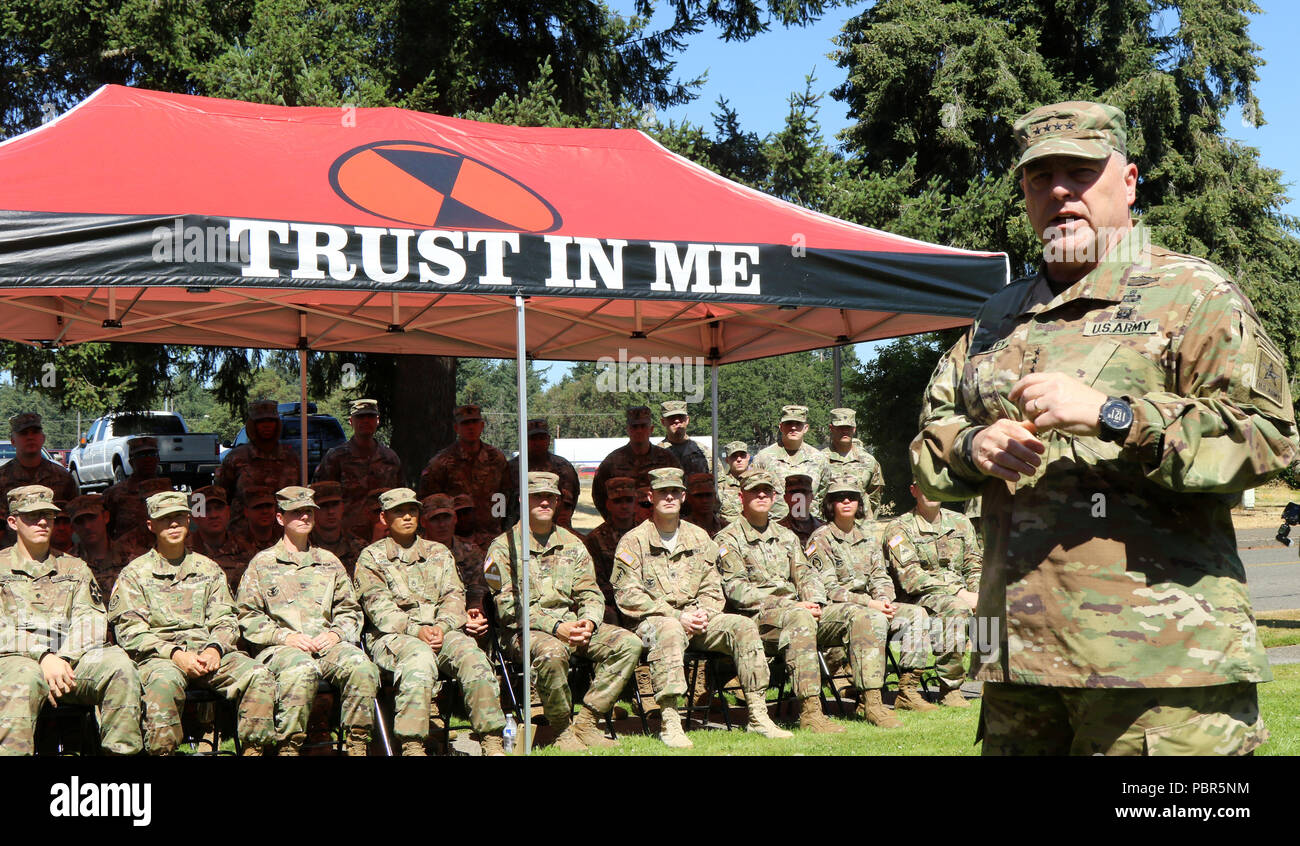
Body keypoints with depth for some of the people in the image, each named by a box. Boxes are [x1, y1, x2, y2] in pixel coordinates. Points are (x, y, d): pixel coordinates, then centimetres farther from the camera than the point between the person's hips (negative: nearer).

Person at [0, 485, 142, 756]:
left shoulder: (75, 568, 24)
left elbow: (91, 620, 9)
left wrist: (63, 659, -12)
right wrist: (43, 657, -17)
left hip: (70, 661, 3)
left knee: (118, 662, -29)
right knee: (25, 679, -40)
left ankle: (122, 750, -27)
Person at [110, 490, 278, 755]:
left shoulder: (208, 569, 21)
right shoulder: (134, 574, 11)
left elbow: (225, 620, 15)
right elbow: (130, 631, 0)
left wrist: (215, 649, -9)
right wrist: (175, 653, -16)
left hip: (207, 652, 3)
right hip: (159, 655, -3)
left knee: (259, 676, -25)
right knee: (164, 682, -40)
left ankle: (255, 750, -22)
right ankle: (161, 752, -32)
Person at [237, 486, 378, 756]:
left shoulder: (329, 562, 24)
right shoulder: (262, 563, 14)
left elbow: (349, 610, 23)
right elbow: (247, 616, 7)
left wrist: (336, 633, 1)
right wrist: (285, 636, -9)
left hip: (327, 643, 3)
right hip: (278, 648, -3)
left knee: (361, 665, -31)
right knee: (302, 668, -39)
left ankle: (356, 748, -24)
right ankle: (289, 747, -31)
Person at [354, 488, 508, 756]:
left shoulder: (439, 553, 22)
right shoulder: (371, 557, 11)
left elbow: (454, 596, 11)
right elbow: (378, 606, -3)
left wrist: (441, 626, -11)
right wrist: (416, 630, -18)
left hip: (439, 631, 3)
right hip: (390, 636, -3)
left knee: (471, 653, -29)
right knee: (420, 656, -38)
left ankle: (492, 743, -32)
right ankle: (412, 747, -44)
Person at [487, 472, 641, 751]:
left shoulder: (572, 545, 17)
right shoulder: (503, 548, 1)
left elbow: (591, 595, 15)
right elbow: (507, 606, -9)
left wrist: (588, 622, -10)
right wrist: (555, 627, -20)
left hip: (572, 625, 5)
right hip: (525, 630, -5)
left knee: (628, 644, -17)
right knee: (551, 652, -39)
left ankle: (586, 722, -14)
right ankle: (563, 730, -16)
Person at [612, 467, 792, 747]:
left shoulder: (699, 538, 16)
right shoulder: (633, 541, -1)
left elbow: (712, 588, 16)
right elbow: (628, 597, -9)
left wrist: (704, 613, -8)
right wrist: (677, 616, -16)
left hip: (695, 617, 5)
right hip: (651, 620, -5)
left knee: (743, 626, -17)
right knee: (669, 631, -39)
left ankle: (758, 715, -15)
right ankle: (669, 724, -41)